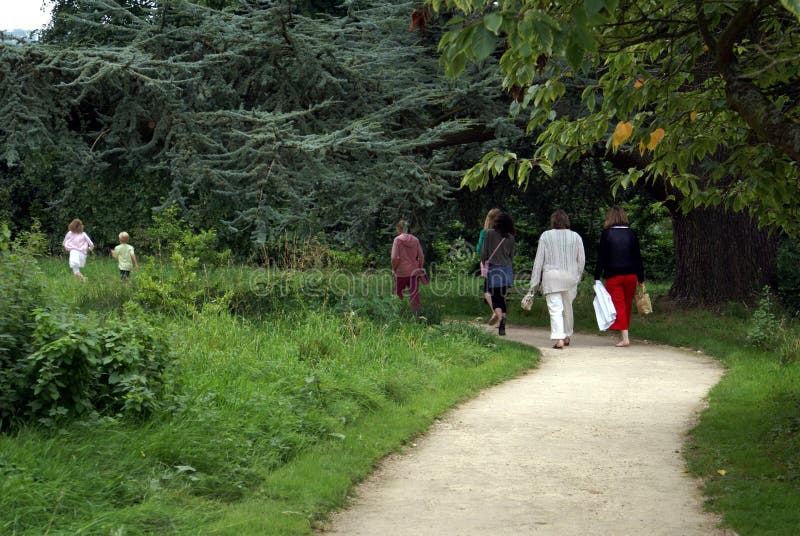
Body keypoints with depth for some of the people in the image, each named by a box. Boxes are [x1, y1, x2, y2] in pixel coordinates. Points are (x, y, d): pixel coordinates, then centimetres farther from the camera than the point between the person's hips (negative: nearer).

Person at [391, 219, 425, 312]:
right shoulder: (415, 240, 2)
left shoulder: (397, 239, -9)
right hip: (414, 272, 3)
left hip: (401, 273, -3)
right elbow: (421, 256, 4)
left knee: (398, 294, 12)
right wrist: (419, 268, 15)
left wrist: (393, 269, 0)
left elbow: (395, 258, -14)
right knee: (414, 295, 4)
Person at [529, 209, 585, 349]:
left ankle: (559, 339, -20)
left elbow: (539, 260, 0)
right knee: (568, 308, 18)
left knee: (555, 309, -6)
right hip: (570, 276, 3)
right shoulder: (576, 237, 5)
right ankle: (567, 336, 29)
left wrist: (534, 282, 4)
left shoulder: (546, 236, 0)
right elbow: (581, 261, 7)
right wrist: (577, 277, 20)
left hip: (551, 276, -2)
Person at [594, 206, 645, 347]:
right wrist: (641, 278, 11)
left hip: (613, 276, -3)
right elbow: (638, 257, 5)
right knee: (627, 305, 15)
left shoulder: (606, 234, -6)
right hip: (631, 275, 3)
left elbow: (601, 257, -7)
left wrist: (597, 277, -1)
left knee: (618, 305, -3)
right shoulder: (631, 233, 2)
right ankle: (625, 334, 25)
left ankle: (625, 337, -13)